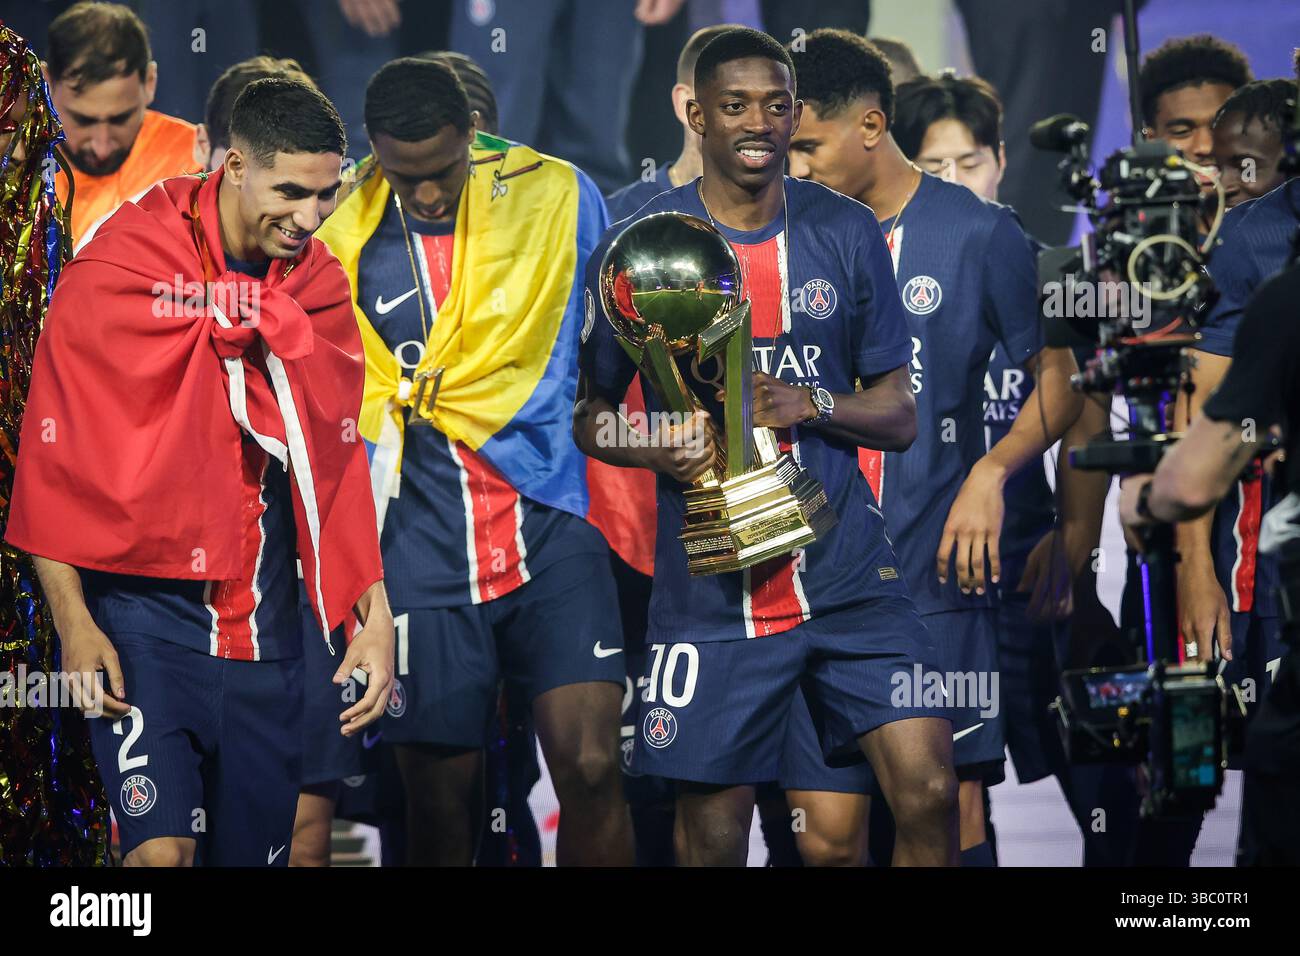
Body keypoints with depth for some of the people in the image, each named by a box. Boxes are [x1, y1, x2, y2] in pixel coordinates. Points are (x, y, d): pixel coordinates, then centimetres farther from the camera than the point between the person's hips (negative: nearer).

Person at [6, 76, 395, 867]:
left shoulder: (319, 289, 5)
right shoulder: (122, 271, -9)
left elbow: (341, 464, 8)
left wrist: (375, 616, 1)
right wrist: (73, 623, -10)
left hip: (263, 626, 5)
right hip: (144, 603, -4)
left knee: (252, 848, 8)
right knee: (163, 847, -20)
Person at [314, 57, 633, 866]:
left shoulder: (560, 197, 0)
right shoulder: (343, 242, -2)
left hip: (554, 526, 0)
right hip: (426, 549, 0)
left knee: (590, 765, -14)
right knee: (441, 796, 3)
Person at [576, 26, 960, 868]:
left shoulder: (849, 236, 5)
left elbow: (899, 416, 7)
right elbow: (591, 416, 7)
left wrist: (812, 405, -13)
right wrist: (658, 447, -14)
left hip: (846, 569, 1)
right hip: (711, 592, -1)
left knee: (930, 793, -11)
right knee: (712, 834, 2)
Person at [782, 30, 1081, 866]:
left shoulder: (981, 235, 0)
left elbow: (1060, 377, 5)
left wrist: (992, 470, -11)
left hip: (938, 577, -3)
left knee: (952, 812, -6)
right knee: (827, 830, -1)